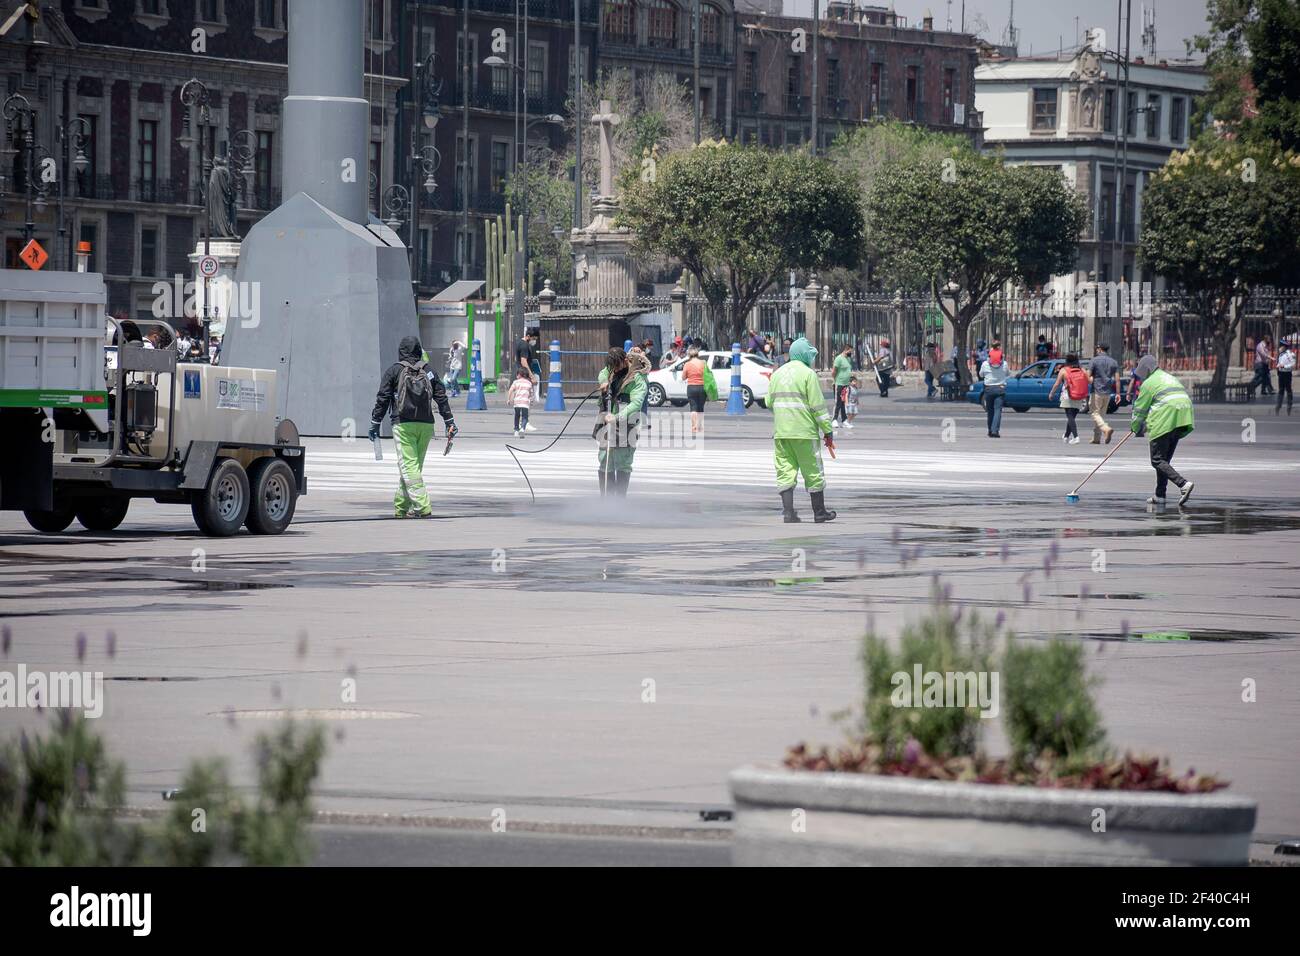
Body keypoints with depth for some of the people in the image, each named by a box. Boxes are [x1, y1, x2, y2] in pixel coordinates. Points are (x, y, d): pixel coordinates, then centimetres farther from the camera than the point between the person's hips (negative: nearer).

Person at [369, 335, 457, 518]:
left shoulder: (394, 370, 0)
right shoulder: (427, 370, 9)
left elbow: (382, 399, -1)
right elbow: (441, 397, 8)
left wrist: (375, 424, 4)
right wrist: (449, 422, 11)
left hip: (403, 425, -4)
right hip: (426, 425, 4)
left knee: (408, 466, -7)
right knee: (414, 467, 14)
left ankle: (423, 507, -20)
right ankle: (401, 507, 21)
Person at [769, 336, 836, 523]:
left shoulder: (777, 374, 12)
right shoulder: (808, 374, -7)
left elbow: (770, 403, 15)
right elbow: (818, 406, -9)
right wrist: (828, 432, -5)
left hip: (780, 431, 5)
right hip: (804, 431, -5)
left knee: (785, 472, 5)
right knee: (813, 472, 5)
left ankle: (788, 512, -4)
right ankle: (819, 512, 11)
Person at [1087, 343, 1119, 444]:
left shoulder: (1095, 360, -7)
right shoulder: (1114, 362, 6)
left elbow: (1088, 376, -11)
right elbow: (1117, 379, 3)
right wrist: (1117, 393, 5)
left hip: (1097, 391, -5)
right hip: (1108, 392, 5)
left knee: (1095, 413, -2)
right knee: (1101, 414, 13)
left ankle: (1106, 429, -27)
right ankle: (1096, 438, 15)